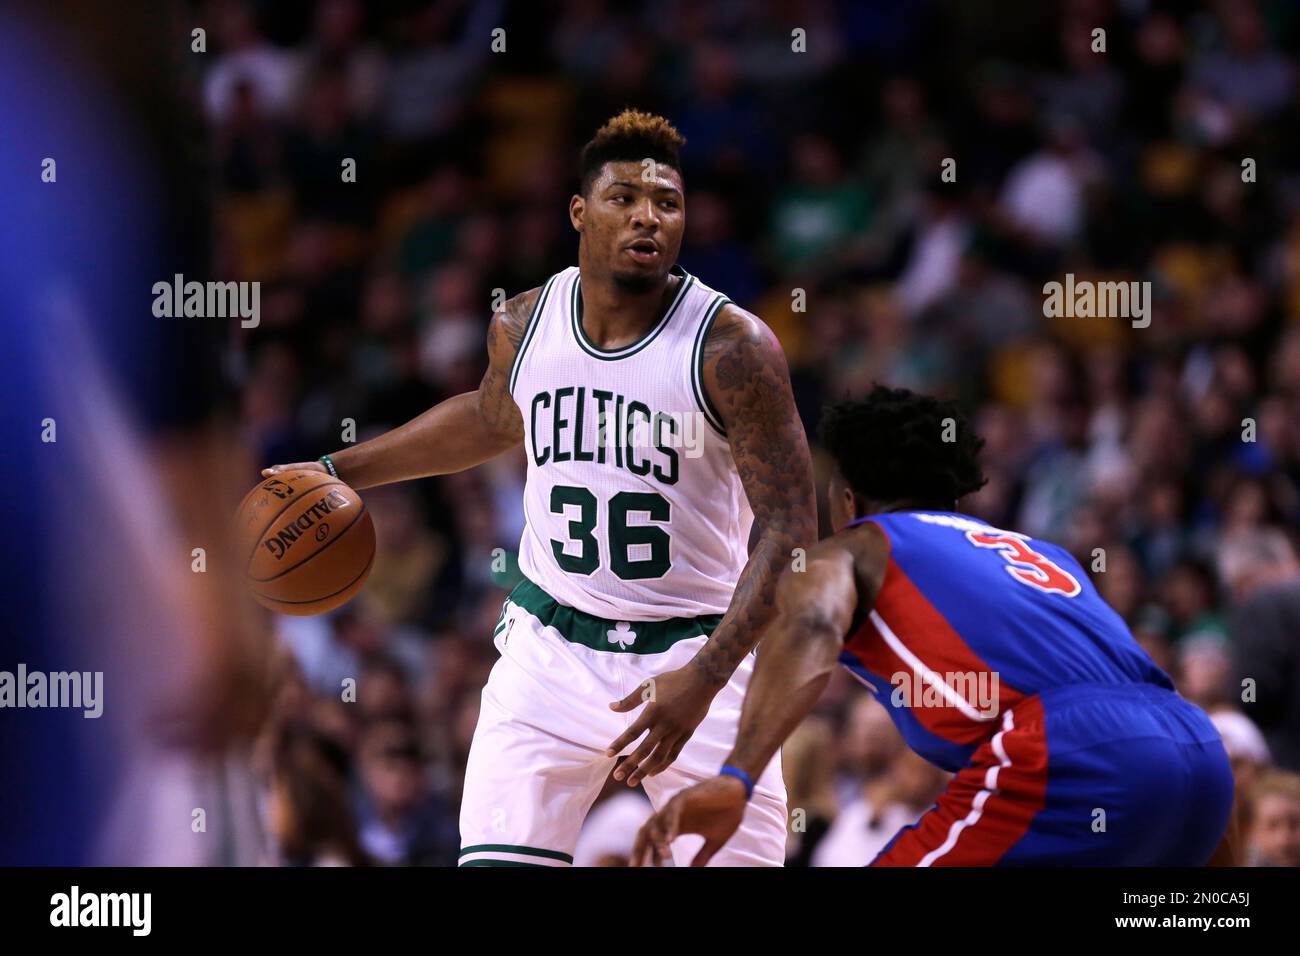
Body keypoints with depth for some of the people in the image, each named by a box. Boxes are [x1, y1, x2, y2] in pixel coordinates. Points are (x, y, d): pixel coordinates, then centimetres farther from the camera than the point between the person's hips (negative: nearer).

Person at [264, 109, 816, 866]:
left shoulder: (732, 346, -16)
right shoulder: (523, 327, -1)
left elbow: (789, 529, -18)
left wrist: (704, 677, -28)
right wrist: (340, 471, 25)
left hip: (696, 649, -3)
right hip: (552, 645, 3)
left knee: (739, 854, -9)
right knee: (496, 860, -8)